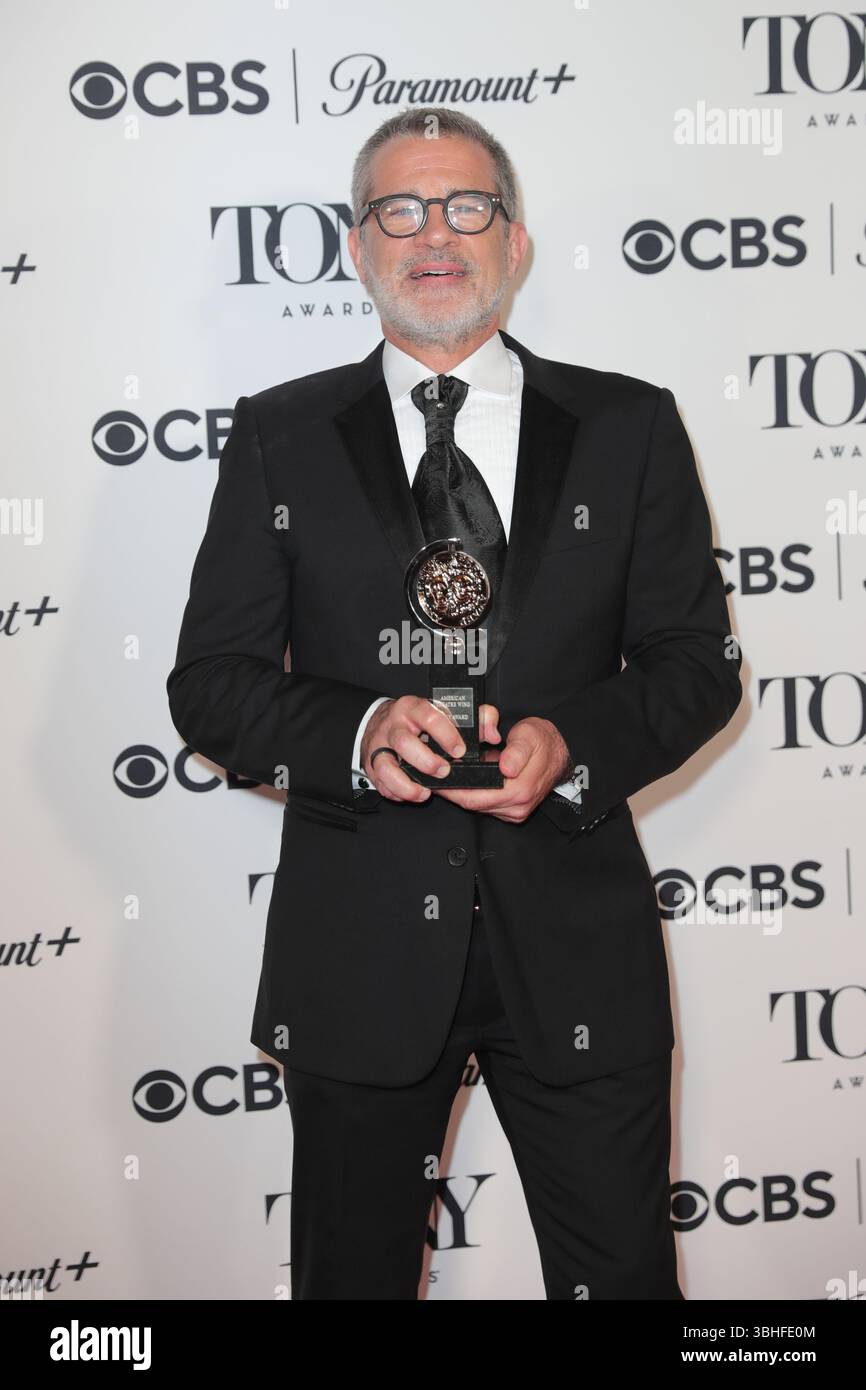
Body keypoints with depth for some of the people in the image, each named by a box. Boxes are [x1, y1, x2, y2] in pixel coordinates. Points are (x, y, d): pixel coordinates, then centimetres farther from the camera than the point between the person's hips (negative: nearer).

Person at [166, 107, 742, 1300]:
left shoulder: (629, 427, 5)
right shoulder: (279, 438, 4)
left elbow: (699, 659, 5)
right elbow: (209, 684, 1)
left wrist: (577, 745, -15)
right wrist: (356, 733, -18)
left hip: (575, 935, 0)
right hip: (359, 943, 0)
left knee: (622, 1274, 12)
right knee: (353, 1273, 17)